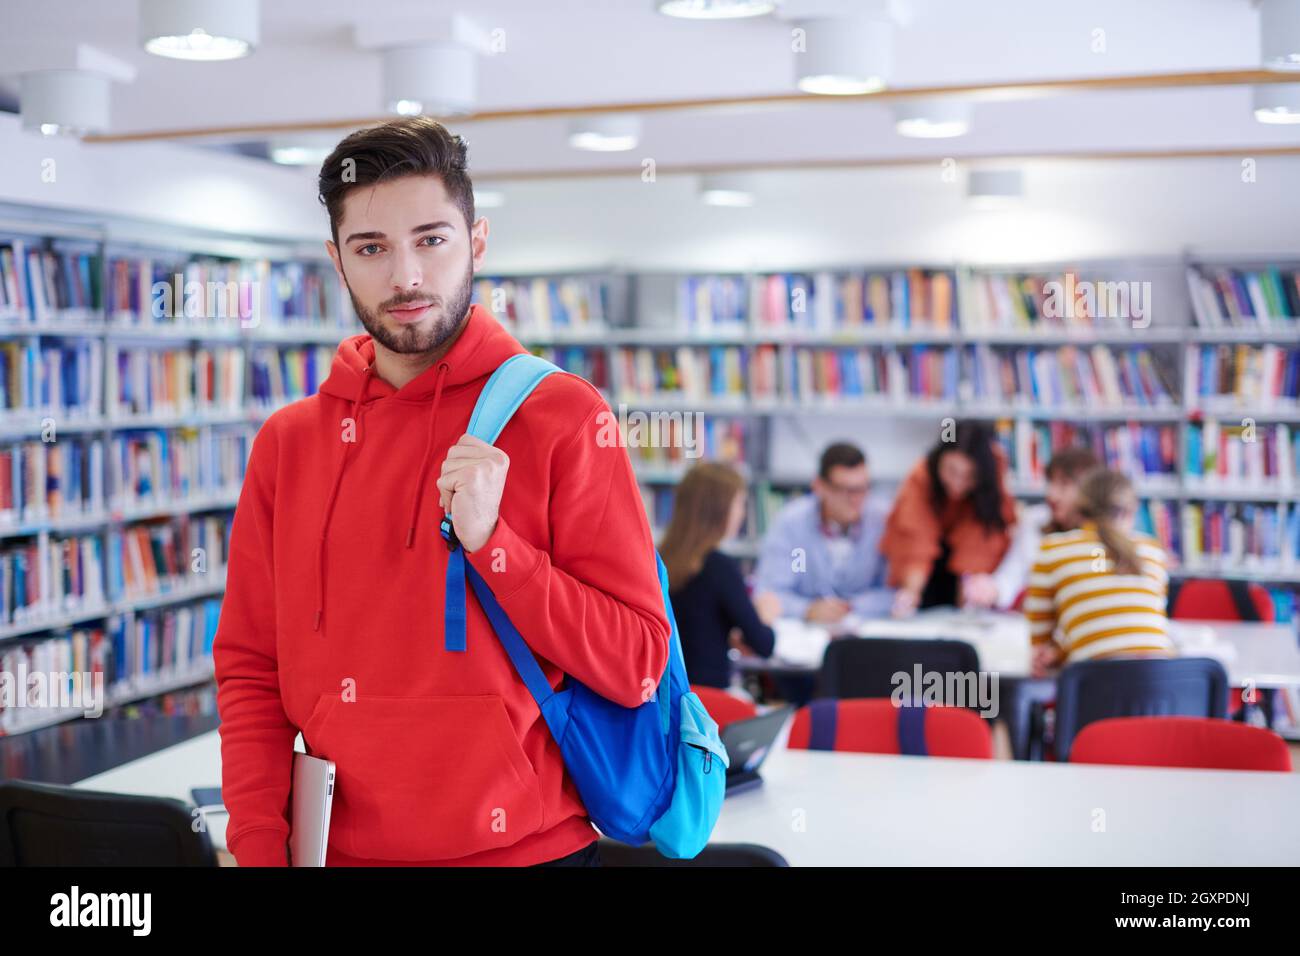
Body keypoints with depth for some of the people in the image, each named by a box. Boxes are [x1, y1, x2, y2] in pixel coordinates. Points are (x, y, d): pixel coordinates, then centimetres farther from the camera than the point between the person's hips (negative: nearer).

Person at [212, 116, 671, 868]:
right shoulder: (289, 442, 2)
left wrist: (490, 543, -20)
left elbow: (636, 668, -10)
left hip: (526, 845, -2)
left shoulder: (564, 418, -8)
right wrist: (259, 846, -8)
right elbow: (250, 671, 3)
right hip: (342, 847, 3)